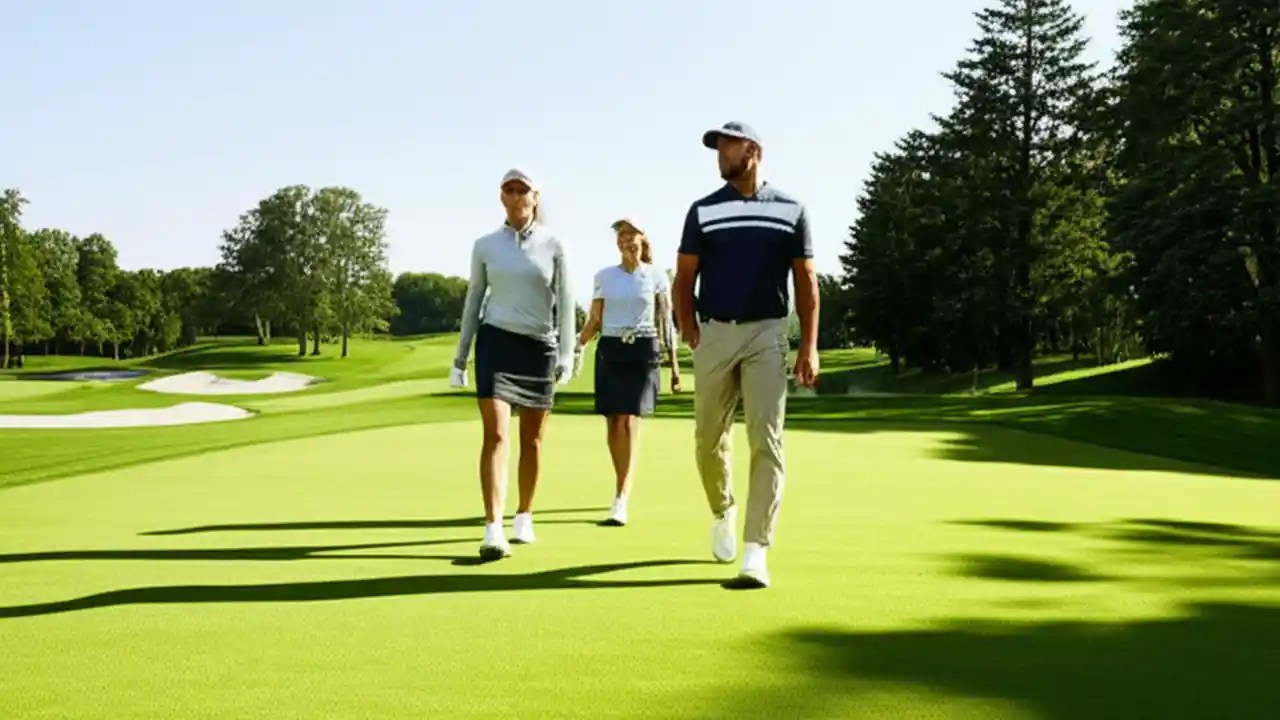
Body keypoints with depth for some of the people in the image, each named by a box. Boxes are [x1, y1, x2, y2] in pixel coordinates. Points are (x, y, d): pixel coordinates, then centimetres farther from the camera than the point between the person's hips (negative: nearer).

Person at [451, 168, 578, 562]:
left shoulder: (553, 245, 2)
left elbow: (565, 302, 1)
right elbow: (473, 300, 10)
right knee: (495, 434, -13)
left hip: (539, 346, 1)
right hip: (495, 341, -1)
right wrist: (460, 357, 10)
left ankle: (524, 517, 27)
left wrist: (567, 354, -7)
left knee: (532, 438, 9)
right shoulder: (485, 245, 5)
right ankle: (493, 530, -19)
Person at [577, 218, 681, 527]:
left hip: (644, 351, -3)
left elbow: (666, 322, 6)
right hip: (610, 350, 3)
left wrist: (674, 363, 3)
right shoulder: (604, 276, 9)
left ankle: (621, 502, -18)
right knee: (613, 422, 2)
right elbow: (594, 322, 12)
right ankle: (624, 489, 20)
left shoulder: (656, 276, 5)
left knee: (629, 421, -13)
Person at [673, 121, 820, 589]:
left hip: (767, 335, -1)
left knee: (766, 442, -10)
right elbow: (684, 278, 8)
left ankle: (755, 554, -10)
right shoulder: (703, 210, 8)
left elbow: (806, 281, 6)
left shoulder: (790, 210, 6)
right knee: (709, 440, 7)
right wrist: (691, 335, -5)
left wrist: (809, 346, -3)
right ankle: (723, 511, 36)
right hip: (714, 334, 2)